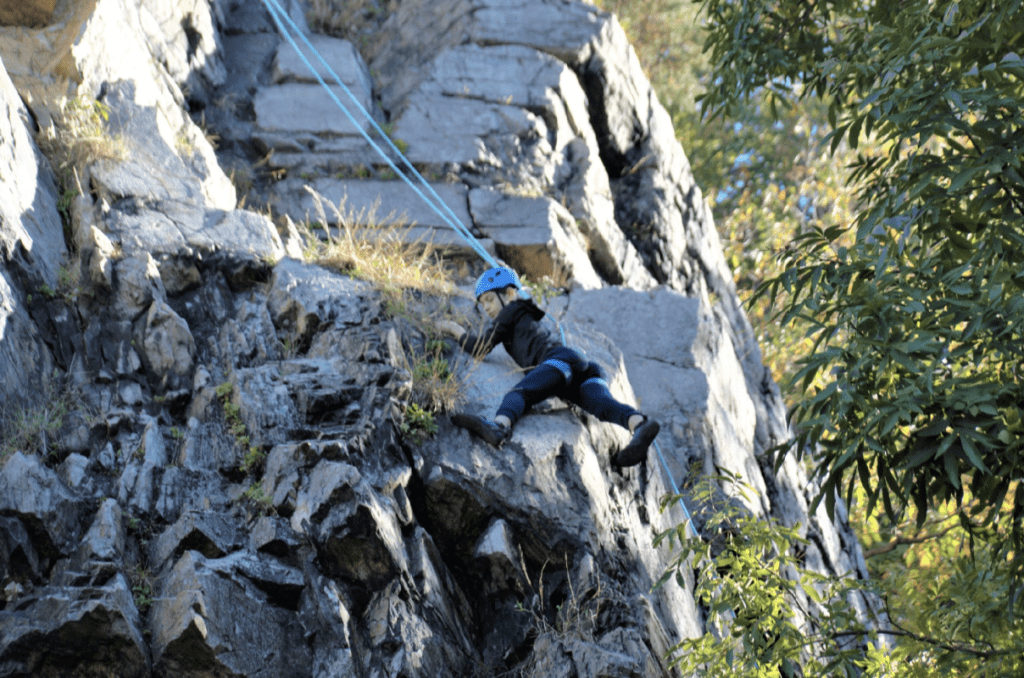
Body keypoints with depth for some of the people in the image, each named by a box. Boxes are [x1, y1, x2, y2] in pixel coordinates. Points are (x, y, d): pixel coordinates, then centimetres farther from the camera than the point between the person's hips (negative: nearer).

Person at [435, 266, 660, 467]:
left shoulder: (512, 311, 19)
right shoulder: (529, 320, 43)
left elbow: (480, 348, 16)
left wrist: (454, 329, 31)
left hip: (561, 359, -7)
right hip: (587, 370, 7)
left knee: (518, 393, -28)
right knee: (603, 405, -22)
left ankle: (500, 425, -60)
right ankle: (640, 426, -52)